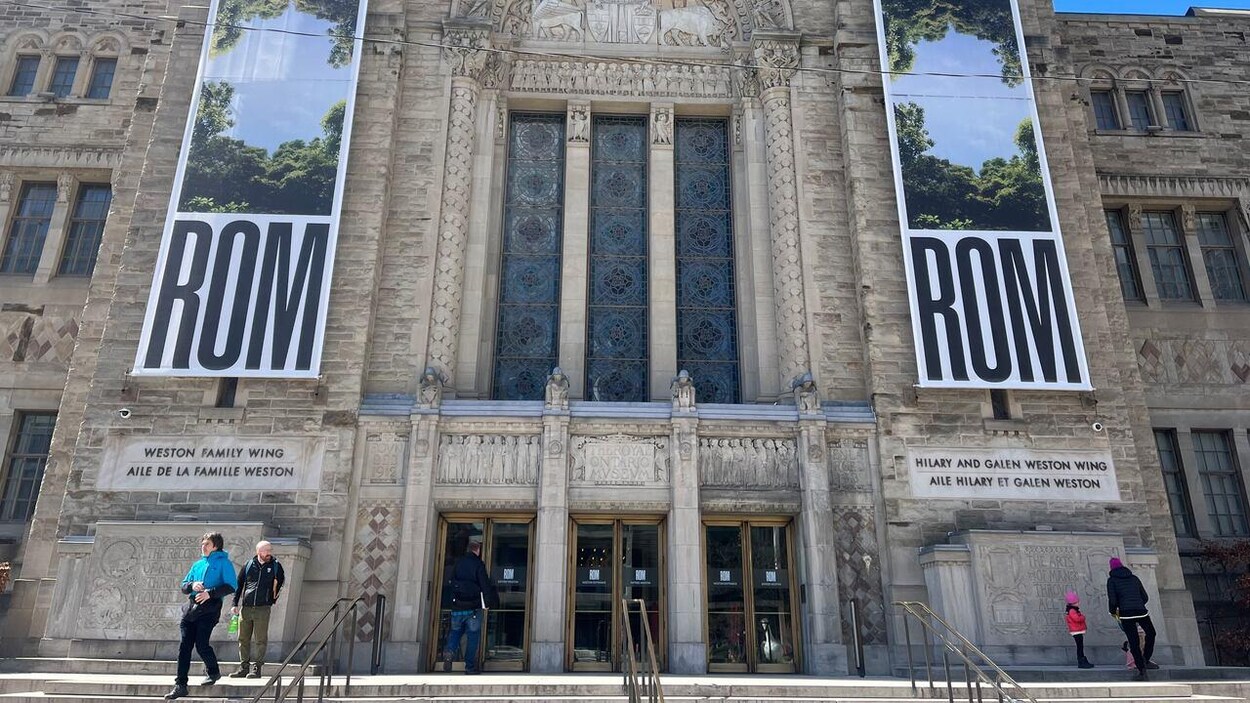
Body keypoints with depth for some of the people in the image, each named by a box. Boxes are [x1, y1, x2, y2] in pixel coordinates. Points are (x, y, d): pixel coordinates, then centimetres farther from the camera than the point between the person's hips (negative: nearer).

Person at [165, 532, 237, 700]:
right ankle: (180, 685, 2)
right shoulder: (198, 564, 20)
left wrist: (210, 593, -17)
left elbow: (231, 586, -8)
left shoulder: (223, 562, 1)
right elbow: (184, 586, 20)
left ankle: (213, 671, 19)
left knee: (201, 644, -8)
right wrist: (192, 585, -3)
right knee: (185, 645, -1)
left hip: (209, 607, -6)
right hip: (191, 607, 6)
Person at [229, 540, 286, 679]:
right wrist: (235, 604, 5)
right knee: (243, 639, 8)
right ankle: (244, 667, 18)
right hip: (246, 608, 2)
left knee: (260, 640, -3)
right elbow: (239, 584, 10)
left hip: (263, 608, -2)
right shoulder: (248, 565, 6)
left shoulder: (275, 566, 2)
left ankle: (256, 667, 3)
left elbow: (281, 581, 14)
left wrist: (274, 597, 7)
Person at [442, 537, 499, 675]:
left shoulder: (457, 563, 4)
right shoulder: (479, 565, -10)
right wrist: (489, 602, -1)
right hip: (474, 608, -4)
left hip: (457, 607, 4)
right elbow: (485, 586, -11)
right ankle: (470, 667, 9)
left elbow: (449, 582, 11)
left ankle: (449, 651, -5)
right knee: (473, 636, 6)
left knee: (455, 632, 20)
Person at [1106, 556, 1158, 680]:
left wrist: (1113, 612, 14)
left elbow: (1112, 600, -5)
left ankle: (1141, 671, 2)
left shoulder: (1112, 580, 3)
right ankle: (1146, 661, 26)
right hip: (1141, 612, 3)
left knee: (1133, 643, 3)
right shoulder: (1134, 578, 14)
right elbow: (1145, 598, 17)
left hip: (1126, 614, -3)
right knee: (1151, 633, 27)